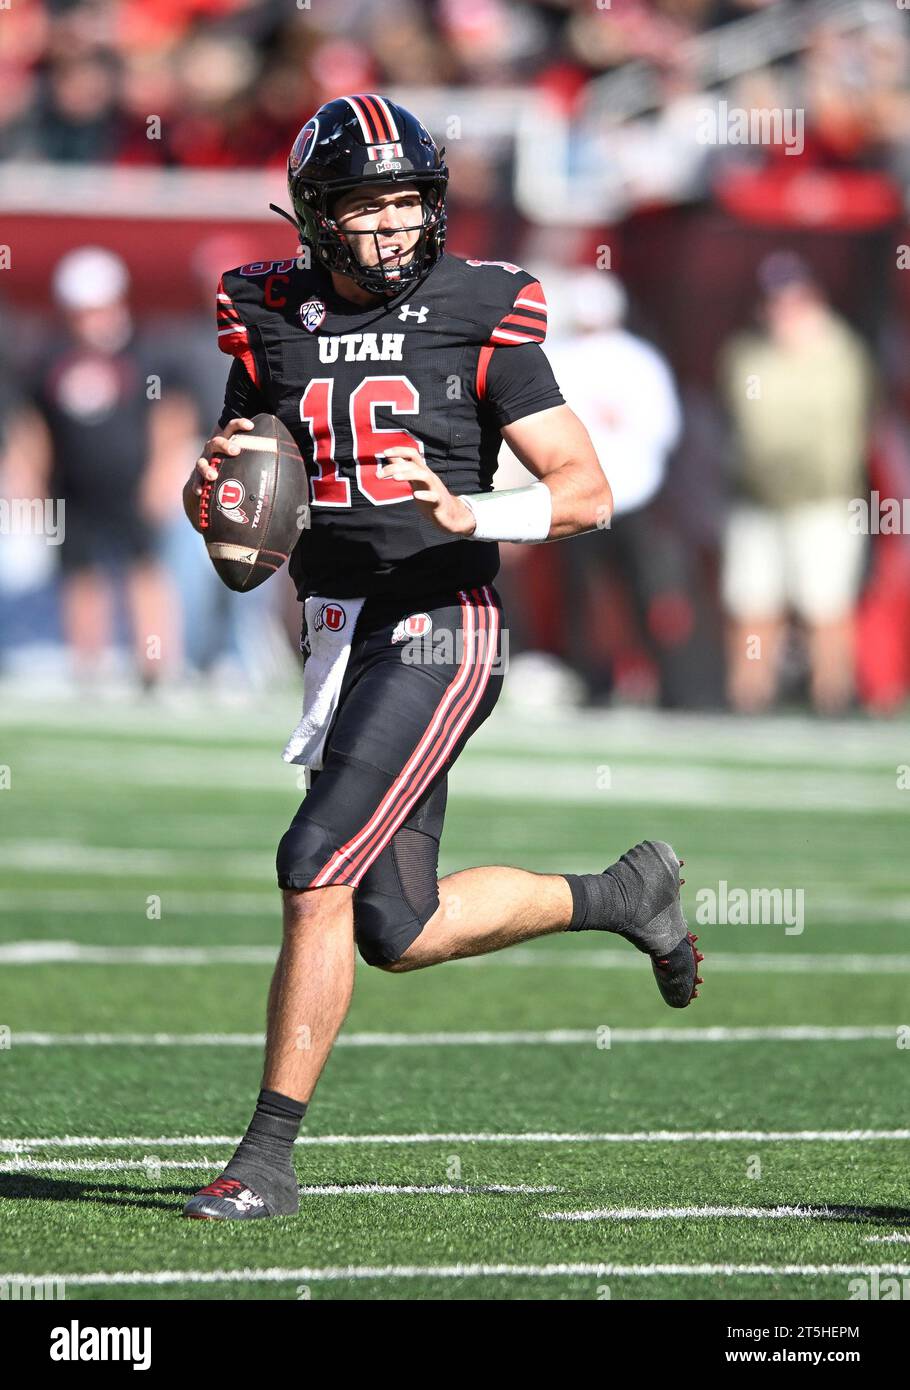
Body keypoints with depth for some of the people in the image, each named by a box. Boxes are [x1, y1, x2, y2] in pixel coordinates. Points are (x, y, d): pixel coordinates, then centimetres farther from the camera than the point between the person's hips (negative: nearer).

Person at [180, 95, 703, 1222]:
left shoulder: (477, 320, -5)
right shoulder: (274, 326, 8)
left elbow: (587, 490, -6)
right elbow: (213, 499, 16)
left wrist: (470, 514, -23)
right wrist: (213, 484, -8)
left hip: (435, 630, -6)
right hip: (339, 636, 6)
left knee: (316, 869, -16)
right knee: (398, 933, 9)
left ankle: (269, 1157, -8)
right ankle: (624, 894, 34)